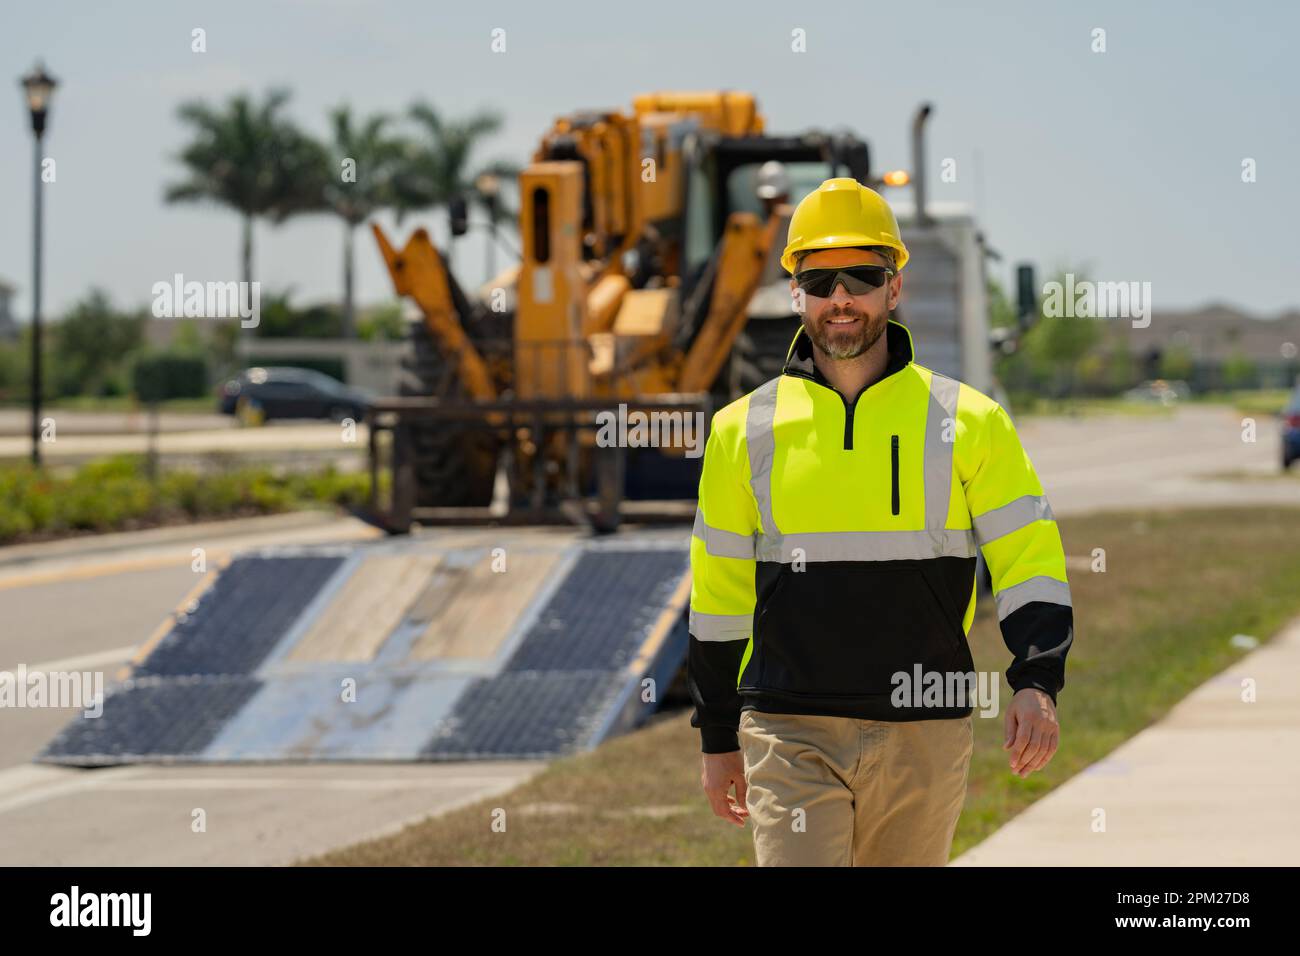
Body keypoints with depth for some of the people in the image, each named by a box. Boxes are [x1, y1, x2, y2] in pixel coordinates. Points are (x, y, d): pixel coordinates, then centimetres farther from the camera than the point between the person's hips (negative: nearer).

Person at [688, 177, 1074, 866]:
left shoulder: (969, 422, 3)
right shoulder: (743, 430, 6)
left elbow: (1028, 559, 1)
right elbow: (720, 593, 13)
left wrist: (1036, 683, -15)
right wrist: (718, 738, 14)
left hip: (924, 733, 0)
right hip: (790, 733, 0)